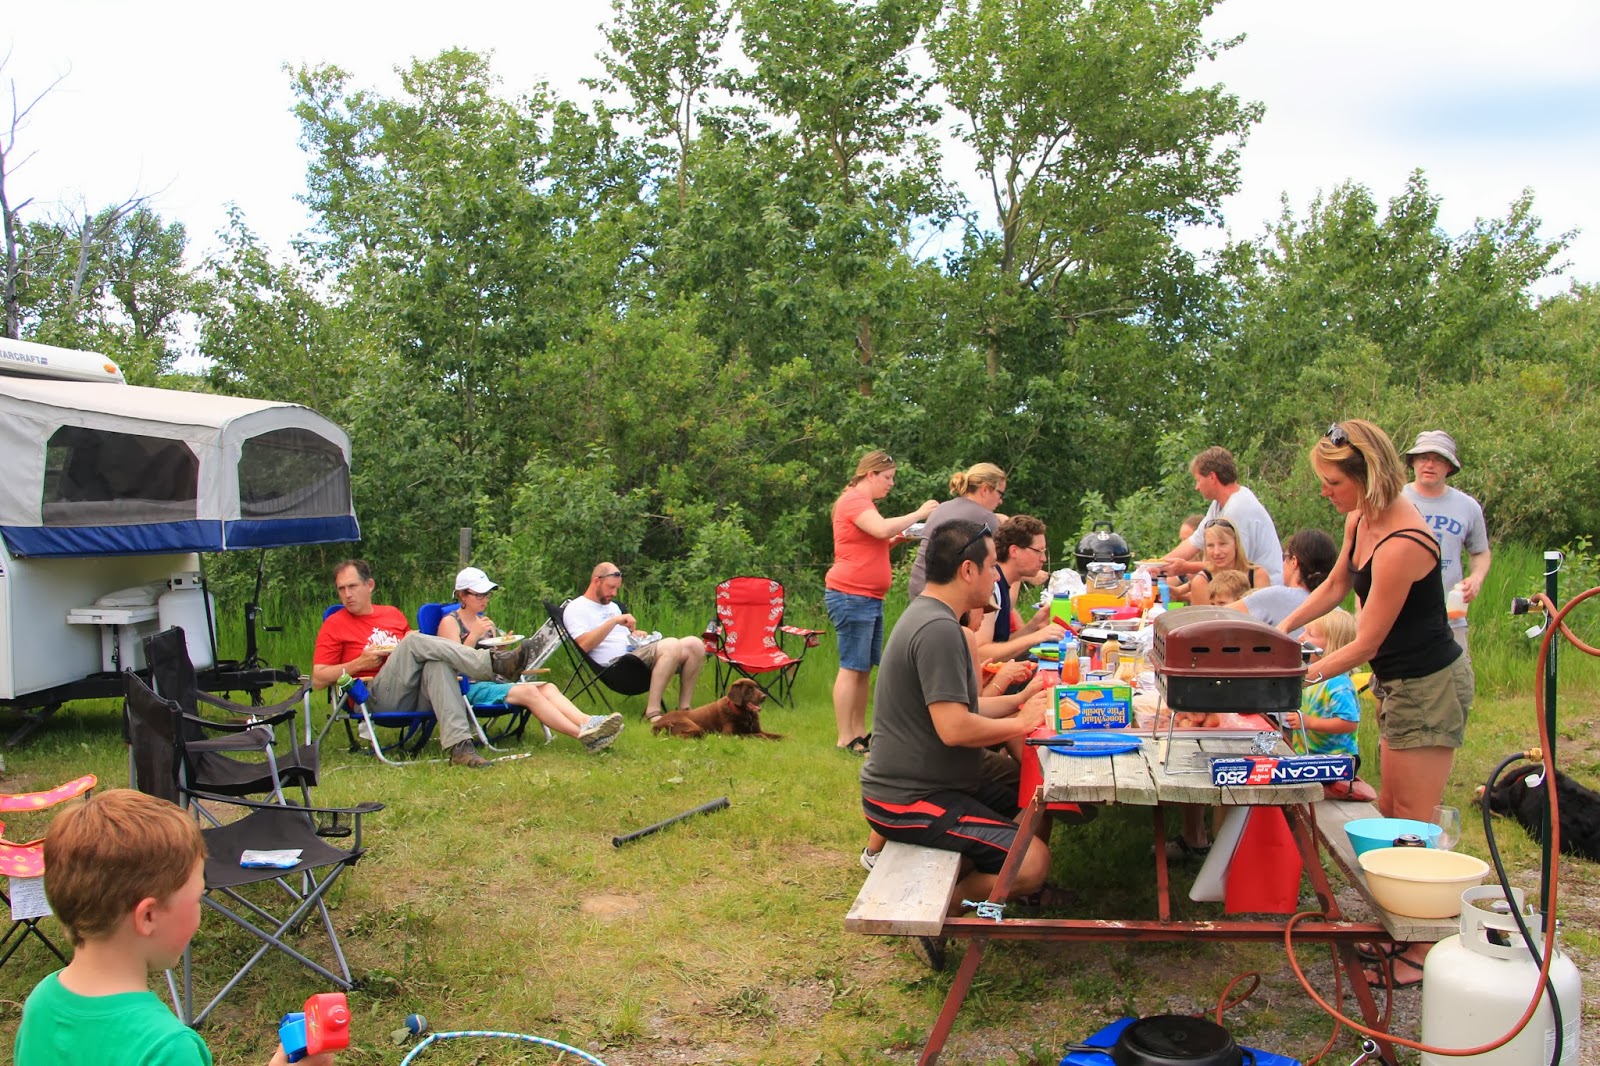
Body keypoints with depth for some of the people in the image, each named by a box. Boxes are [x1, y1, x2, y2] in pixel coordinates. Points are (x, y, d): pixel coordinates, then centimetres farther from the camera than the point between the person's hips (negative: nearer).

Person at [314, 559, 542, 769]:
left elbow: (422, 652, 31)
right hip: (378, 699, -4)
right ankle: (495, 664, -33)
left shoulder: (393, 613, 25)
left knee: (438, 663, -30)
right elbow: (318, 679, 5)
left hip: (418, 696, 4)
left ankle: (458, 745, -45)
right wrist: (359, 663, -6)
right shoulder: (334, 625, 12)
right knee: (415, 641, -24)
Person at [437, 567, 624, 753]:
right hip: (469, 688, -7)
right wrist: (475, 635, -17)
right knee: (529, 692, -31)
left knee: (547, 688, -21)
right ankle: (584, 735, -44)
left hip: (492, 682, 7)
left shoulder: (485, 621, 21)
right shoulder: (450, 622, 0)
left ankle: (587, 722, -44)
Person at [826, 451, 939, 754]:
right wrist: (918, 514, -14)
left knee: (865, 668, 10)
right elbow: (882, 528, -25)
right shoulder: (854, 500, -10)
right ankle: (845, 739, -6)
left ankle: (860, 733, 15)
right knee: (852, 668, -8)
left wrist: (896, 540, 11)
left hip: (870, 598, 10)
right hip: (851, 596, -10)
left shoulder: (863, 502, 22)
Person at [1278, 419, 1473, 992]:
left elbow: (1365, 644, -22)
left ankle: (1424, 951, 9)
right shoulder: (1361, 519, -1)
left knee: (1411, 822, -2)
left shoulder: (1401, 543, -29)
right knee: (1390, 812, 16)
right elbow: (1335, 585, 18)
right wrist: (1283, 628, 9)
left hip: (1428, 686, -10)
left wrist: (1297, 677, -14)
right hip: (1398, 682, 10)